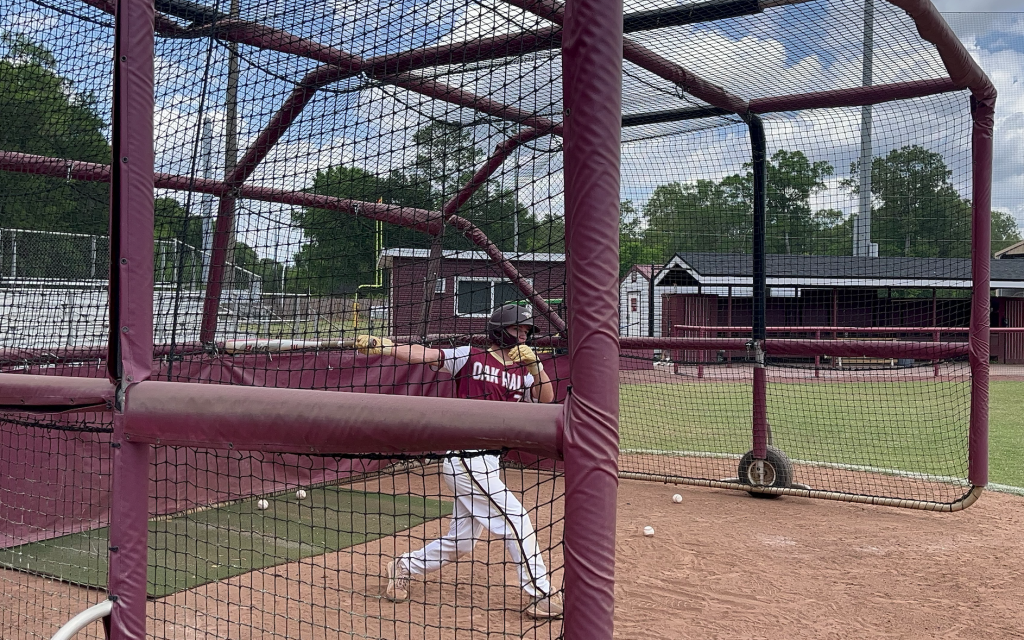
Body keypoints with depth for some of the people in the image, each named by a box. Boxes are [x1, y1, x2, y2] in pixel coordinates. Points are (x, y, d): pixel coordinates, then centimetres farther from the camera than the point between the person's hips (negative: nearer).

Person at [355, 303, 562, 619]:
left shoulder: (520, 373, 11)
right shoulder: (469, 357, -4)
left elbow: (546, 398, -2)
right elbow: (421, 354, -7)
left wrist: (535, 364, -15)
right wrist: (380, 346, -19)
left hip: (487, 462, 8)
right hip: (465, 458, -7)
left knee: (460, 542, 14)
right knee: (516, 520, -7)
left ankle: (404, 567, 32)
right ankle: (542, 596, 3)